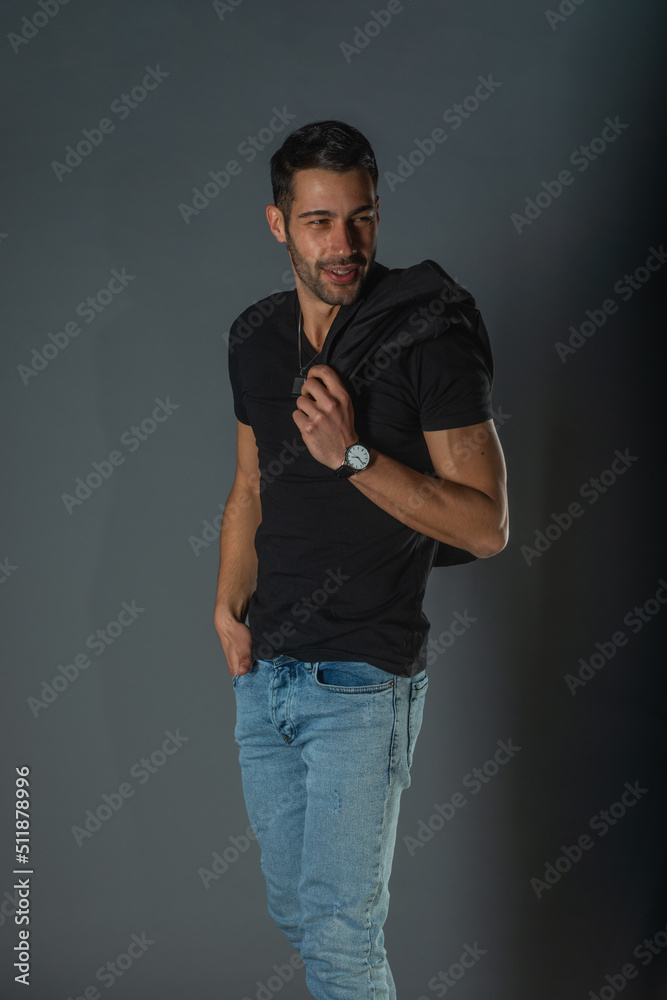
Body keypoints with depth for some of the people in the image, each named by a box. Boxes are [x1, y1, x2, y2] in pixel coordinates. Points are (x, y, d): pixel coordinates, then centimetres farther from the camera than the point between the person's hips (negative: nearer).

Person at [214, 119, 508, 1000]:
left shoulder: (430, 340, -14)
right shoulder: (255, 339, 5)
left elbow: (487, 526, -16)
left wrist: (354, 454, -25)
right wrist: (229, 610, 7)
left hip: (363, 682, -6)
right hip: (264, 672, 6)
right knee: (294, 909, 19)